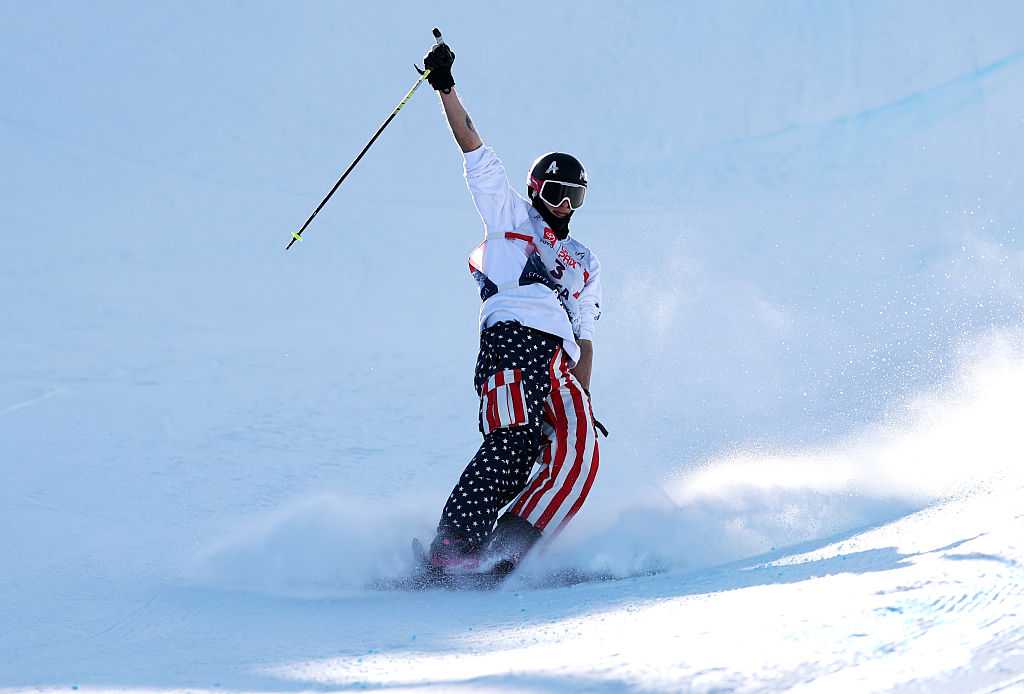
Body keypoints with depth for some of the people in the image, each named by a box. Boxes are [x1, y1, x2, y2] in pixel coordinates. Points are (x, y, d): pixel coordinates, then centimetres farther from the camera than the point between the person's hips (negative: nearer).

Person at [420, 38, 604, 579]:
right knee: (516, 441, -26)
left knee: (579, 451, -18)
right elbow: (474, 149, 16)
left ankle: (507, 549, -25)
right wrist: (446, 89, 8)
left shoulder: (584, 264, 34)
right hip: (512, 335, -5)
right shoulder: (509, 213, 24)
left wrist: (584, 402, 17)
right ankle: (454, 544, -27)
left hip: (557, 361, 5)